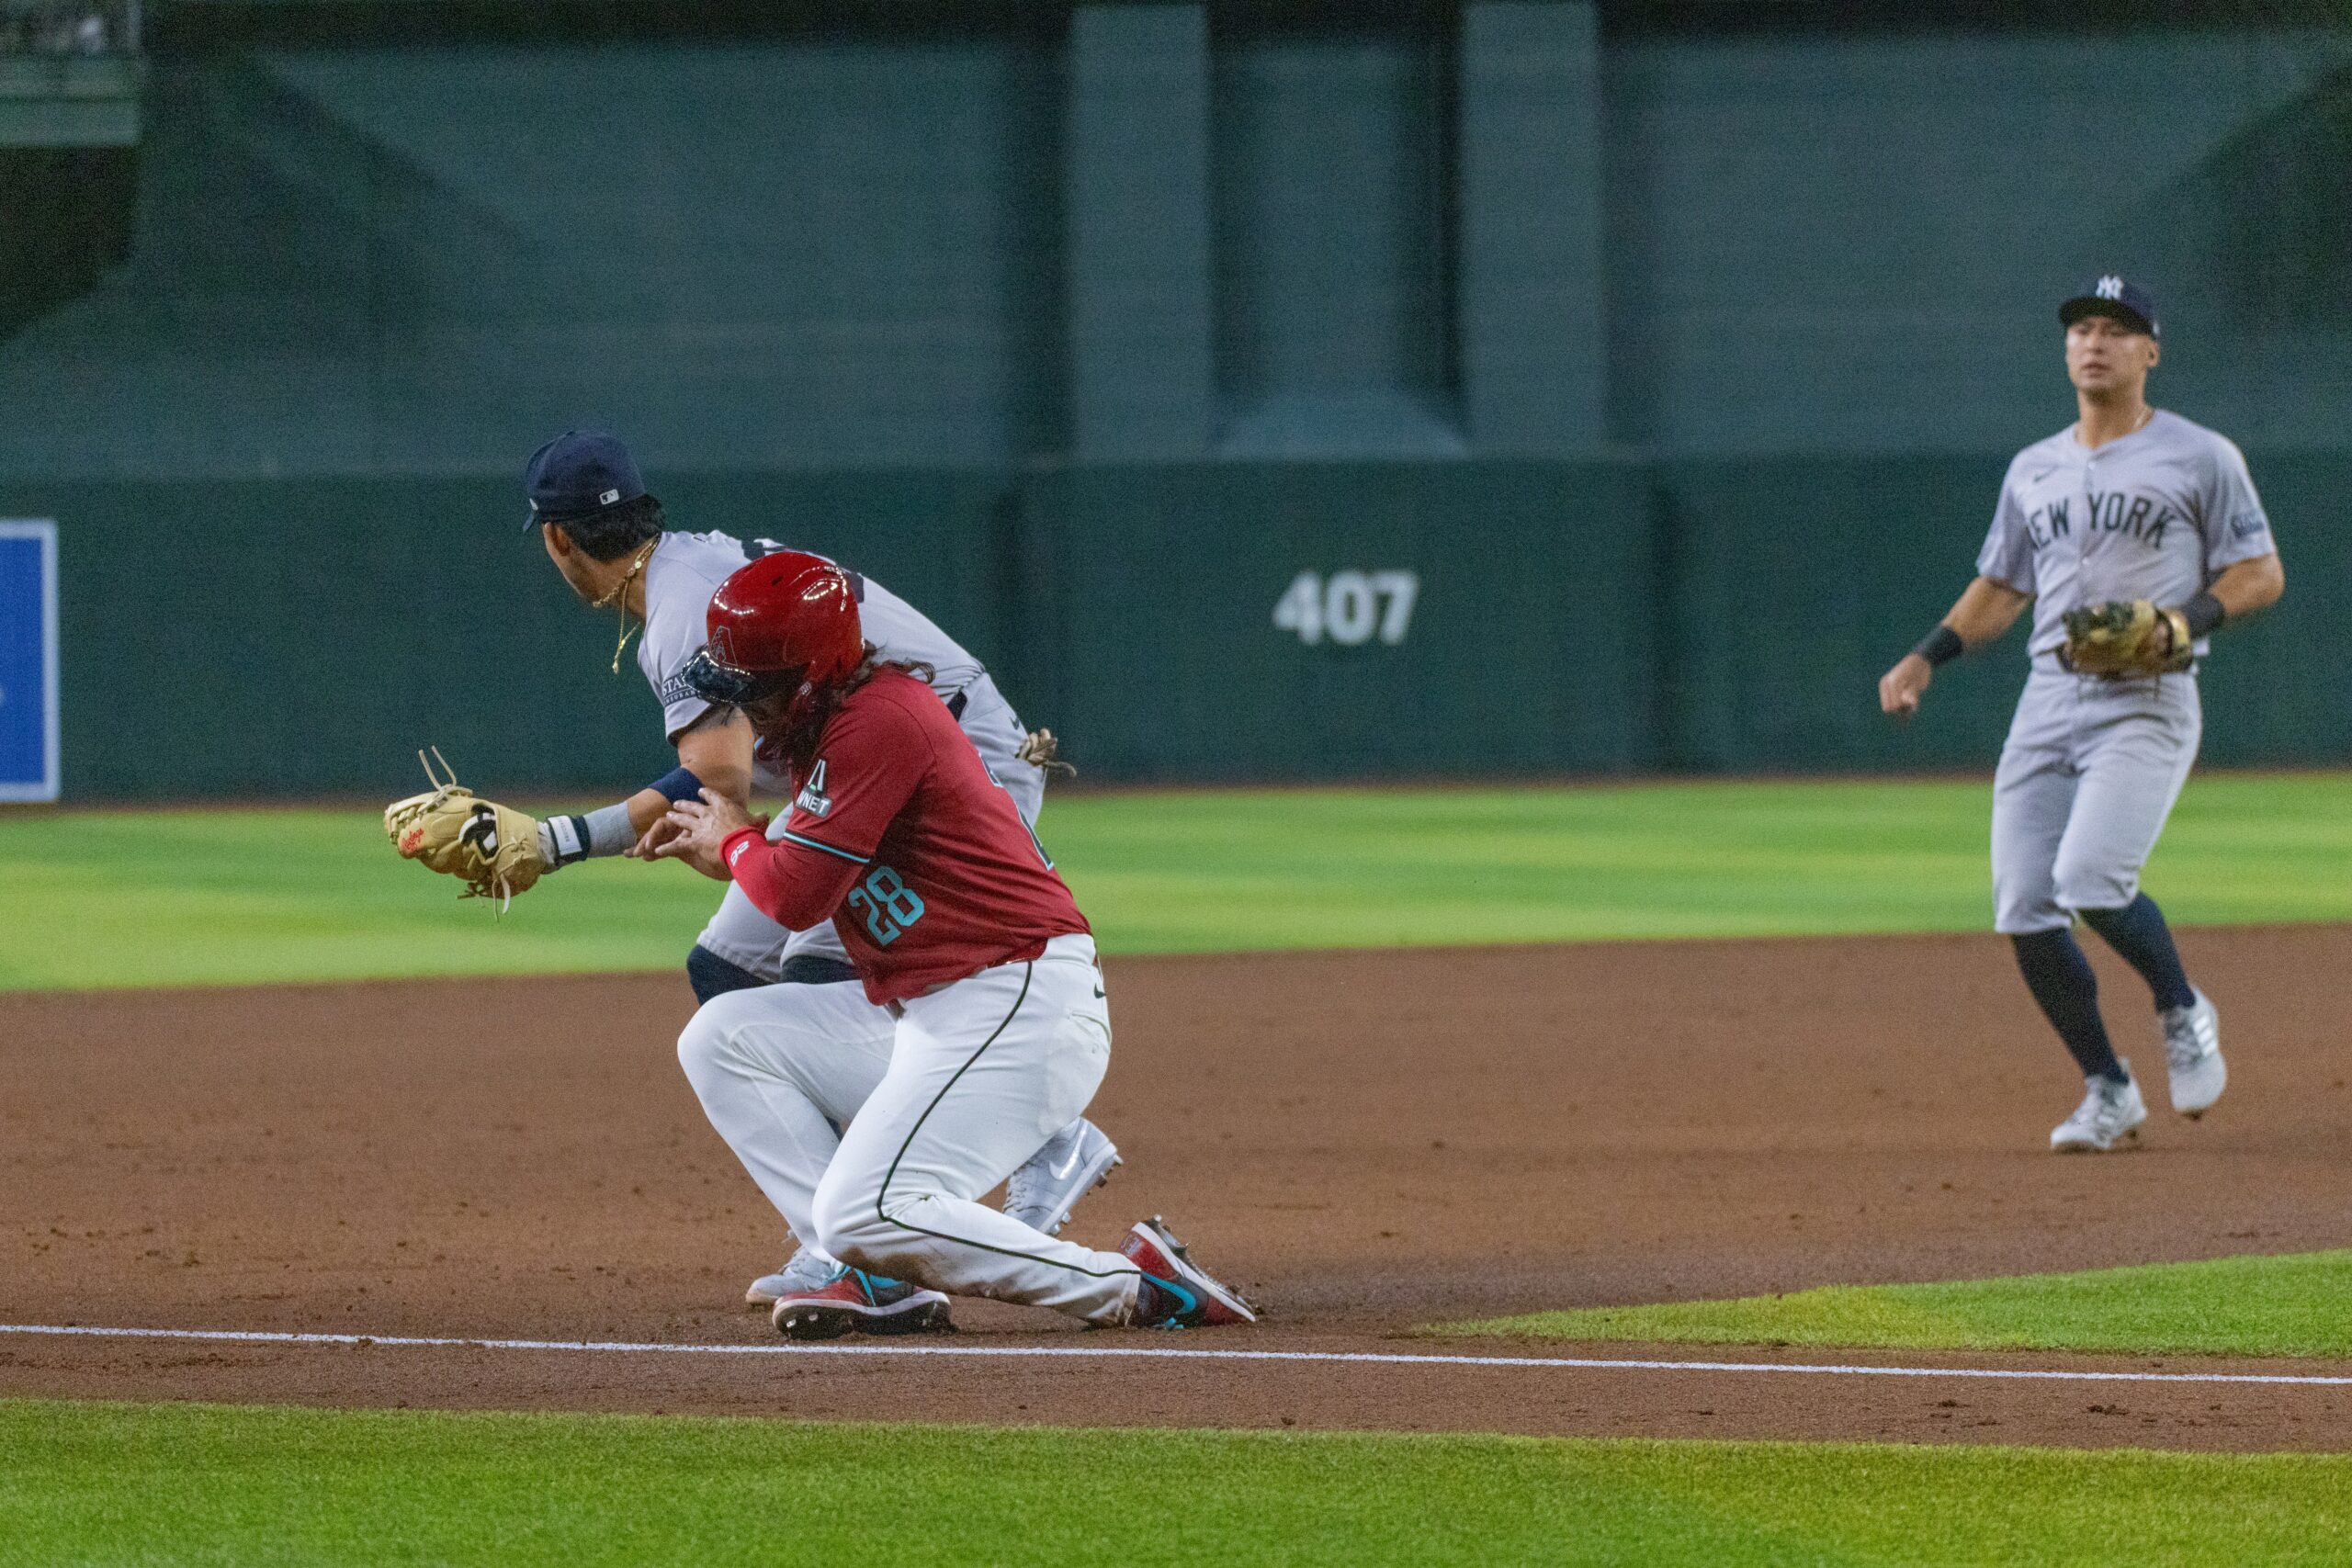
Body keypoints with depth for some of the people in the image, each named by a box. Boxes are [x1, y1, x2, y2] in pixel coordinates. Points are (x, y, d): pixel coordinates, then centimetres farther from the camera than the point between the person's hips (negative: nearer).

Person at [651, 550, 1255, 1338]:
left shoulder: (881, 721, -15)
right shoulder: (839, 718, 16)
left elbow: (797, 898, -16)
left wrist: (735, 843, 4)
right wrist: (728, 850, 9)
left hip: (1020, 1006, -11)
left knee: (866, 1215, -23)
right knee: (722, 1037, 8)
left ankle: (1135, 1284, -16)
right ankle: (885, 1281, -1)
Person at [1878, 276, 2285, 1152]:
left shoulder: (2199, 458, 2)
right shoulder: (2035, 471, 18)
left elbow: (2262, 573, 2)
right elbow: (2000, 589, 24)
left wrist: (2184, 621, -16)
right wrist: (1926, 657, 9)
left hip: (2146, 706, -6)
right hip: (2047, 708, 6)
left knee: (2089, 881, -24)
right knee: (2025, 911, -5)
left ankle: (2183, 1013, 3)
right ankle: (2108, 1094, 9)